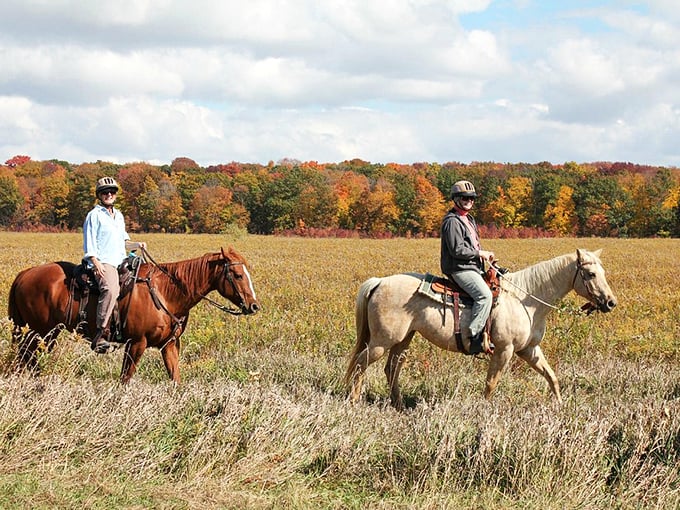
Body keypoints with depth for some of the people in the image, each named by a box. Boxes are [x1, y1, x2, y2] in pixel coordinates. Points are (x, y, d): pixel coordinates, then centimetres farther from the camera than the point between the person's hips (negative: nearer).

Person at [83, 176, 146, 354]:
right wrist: (96, 262, -18)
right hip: (103, 263, -9)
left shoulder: (119, 216, 24)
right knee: (111, 289, -35)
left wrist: (138, 245, 12)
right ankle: (101, 334, -39)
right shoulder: (95, 215, 1)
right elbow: (89, 242, -6)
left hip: (121, 262, 9)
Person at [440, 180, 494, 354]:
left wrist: (485, 254, 10)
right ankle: (474, 337, -27)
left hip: (473, 267, 11)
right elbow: (457, 250, -19)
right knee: (484, 295, -27)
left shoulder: (469, 220, 21)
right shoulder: (452, 221, -11)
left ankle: (485, 332, 7)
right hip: (460, 269, -11)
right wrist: (479, 253, -12)